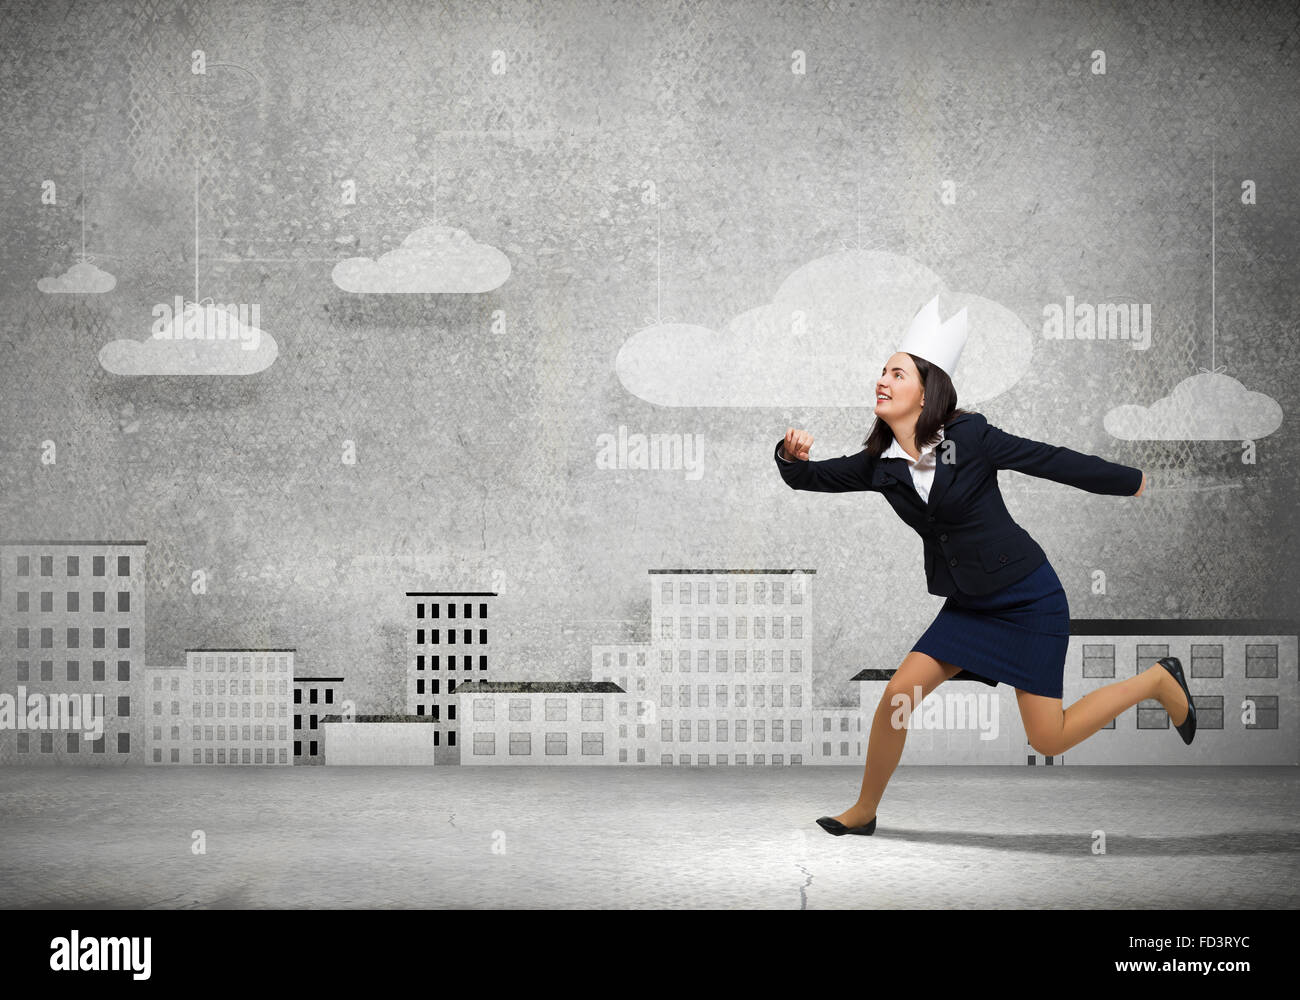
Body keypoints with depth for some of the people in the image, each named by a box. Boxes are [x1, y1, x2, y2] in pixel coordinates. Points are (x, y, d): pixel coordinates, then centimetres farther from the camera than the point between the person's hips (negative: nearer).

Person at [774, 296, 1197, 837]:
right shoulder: (881, 465, -2)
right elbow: (813, 478, 5)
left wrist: (1137, 482, 2)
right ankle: (864, 813, 11)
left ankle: (1159, 679, 18)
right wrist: (792, 456, -19)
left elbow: (1053, 461, -9)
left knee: (1048, 740, -4)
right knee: (897, 695, -8)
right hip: (967, 605, 5)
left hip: (1029, 599, -5)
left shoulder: (969, 437, -17)